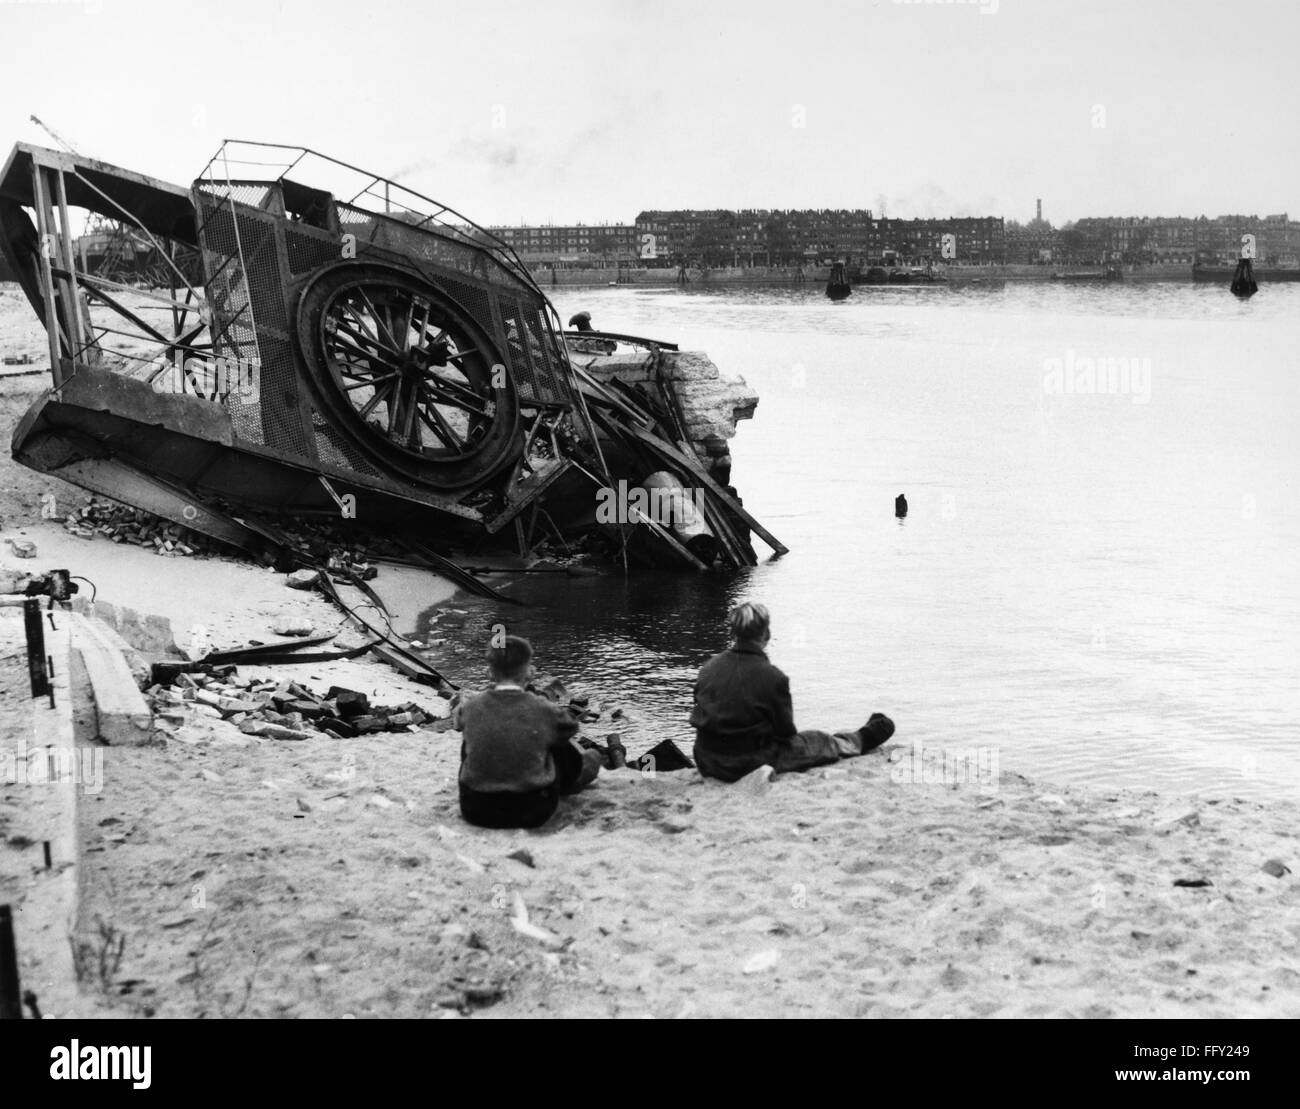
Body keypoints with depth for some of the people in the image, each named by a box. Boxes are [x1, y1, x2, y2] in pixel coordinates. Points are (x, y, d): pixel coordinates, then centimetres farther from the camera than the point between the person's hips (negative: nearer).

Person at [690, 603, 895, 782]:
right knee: (818, 743, 20)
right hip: (749, 765, -6)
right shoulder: (772, 677, -21)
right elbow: (786, 731, -11)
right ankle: (862, 740, 47)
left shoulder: (708, 668, -6)